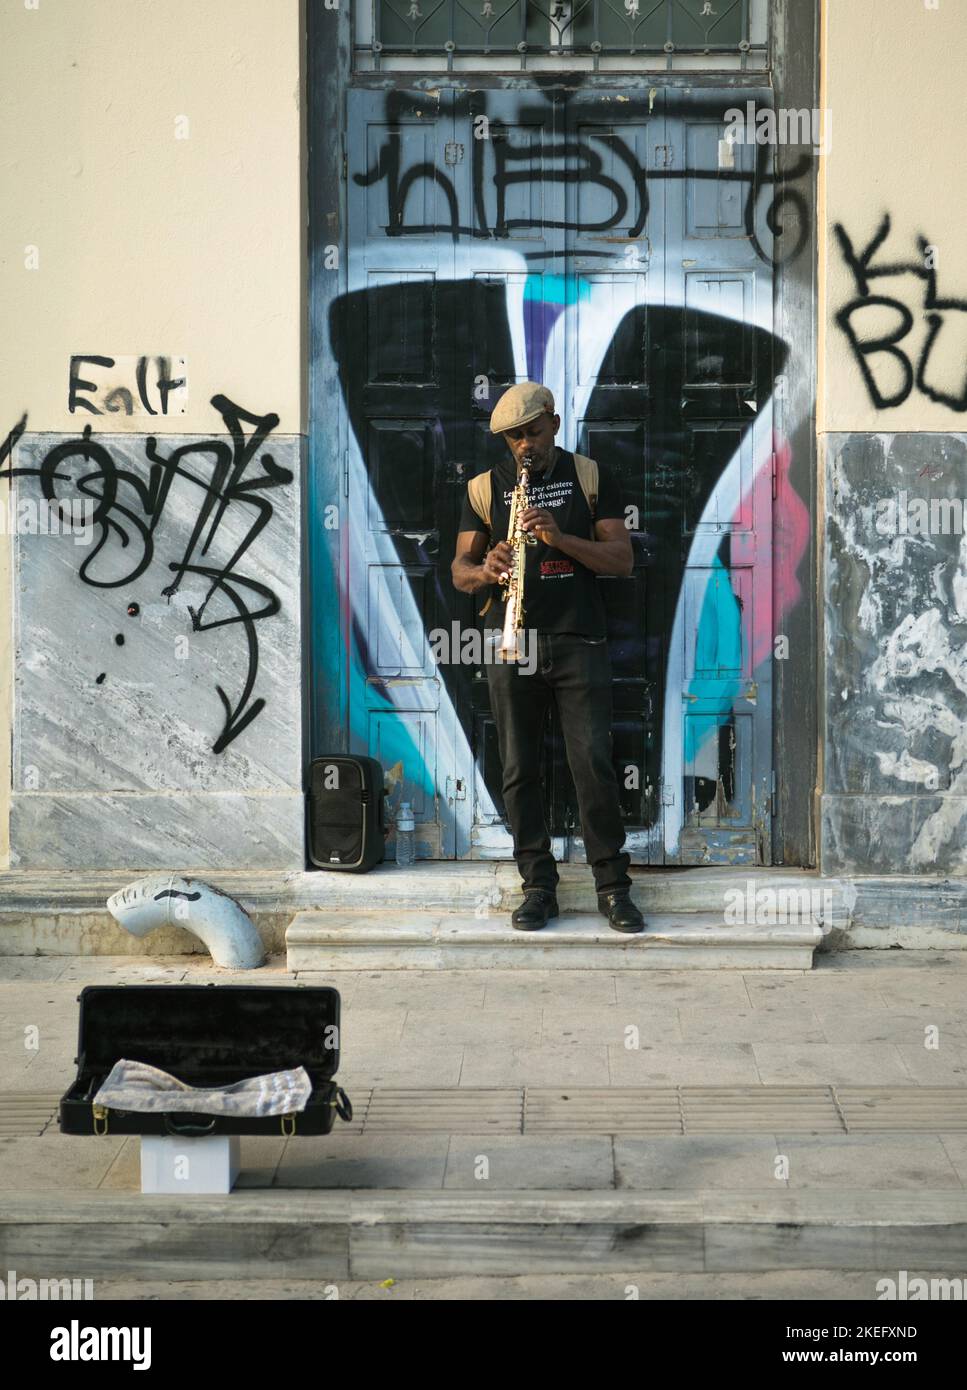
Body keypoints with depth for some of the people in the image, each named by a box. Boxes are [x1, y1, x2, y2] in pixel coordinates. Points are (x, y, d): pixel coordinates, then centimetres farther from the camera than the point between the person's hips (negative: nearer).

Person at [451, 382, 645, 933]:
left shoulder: (592, 478, 7)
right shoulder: (485, 488, 11)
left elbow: (622, 559, 0)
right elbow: (460, 569, 10)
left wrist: (560, 537, -15)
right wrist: (485, 571, -14)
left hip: (579, 643, -2)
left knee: (594, 763, -7)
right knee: (521, 771, 3)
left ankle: (614, 886, 3)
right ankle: (539, 888, 12)